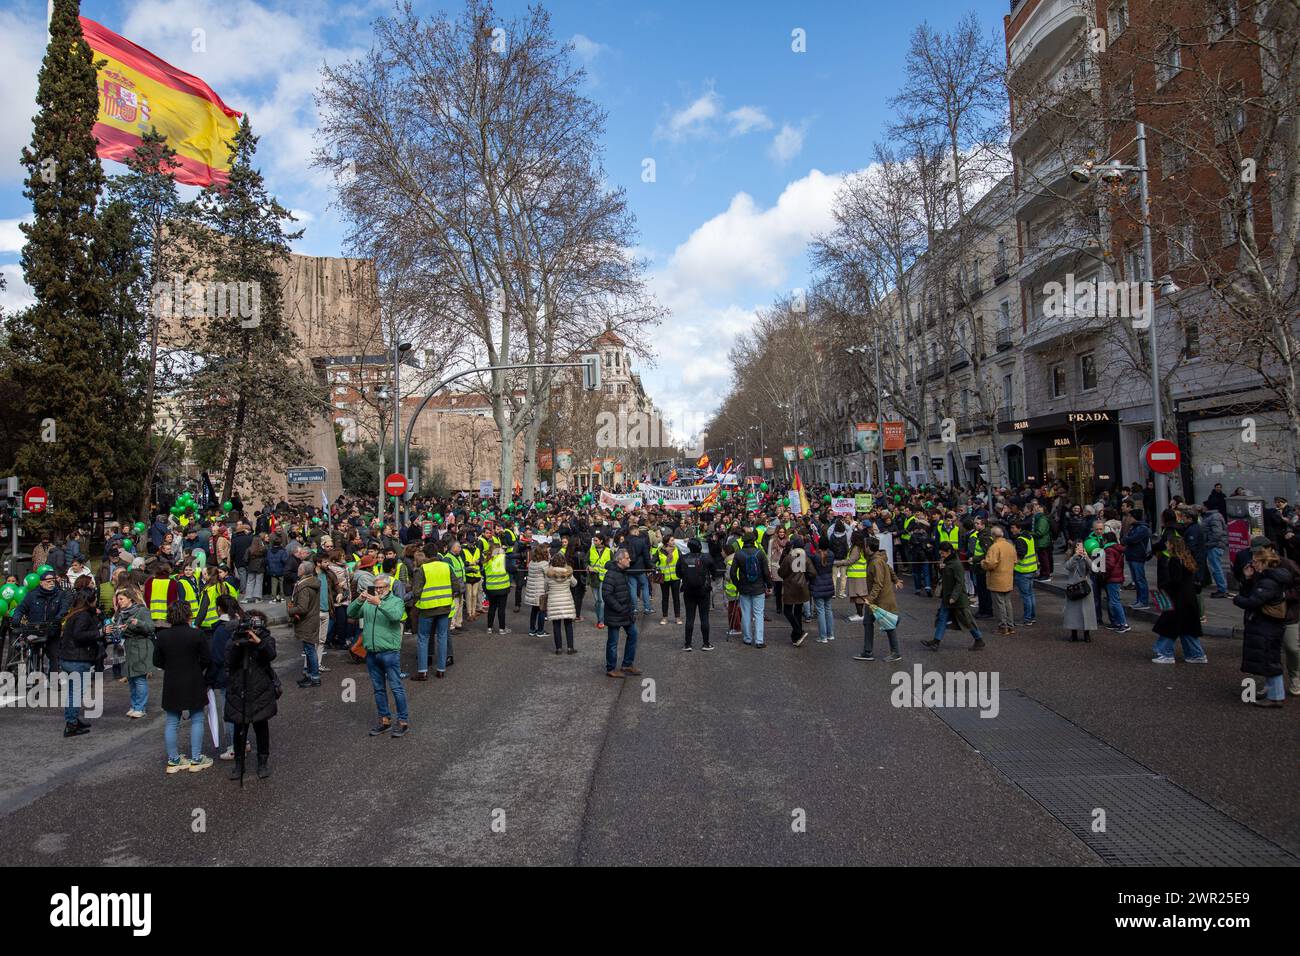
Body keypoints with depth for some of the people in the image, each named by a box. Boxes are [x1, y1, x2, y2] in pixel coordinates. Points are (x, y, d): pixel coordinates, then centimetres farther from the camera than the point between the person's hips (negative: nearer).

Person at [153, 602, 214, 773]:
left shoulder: (161, 636, -5)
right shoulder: (196, 634, -14)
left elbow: (157, 661, 2)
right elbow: (207, 660, -9)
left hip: (171, 686, 3)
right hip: (194, 684, -3)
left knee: (172, 722, 12)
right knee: (197, 720, 8)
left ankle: (173, 760, 19)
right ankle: (196, 759, 11)